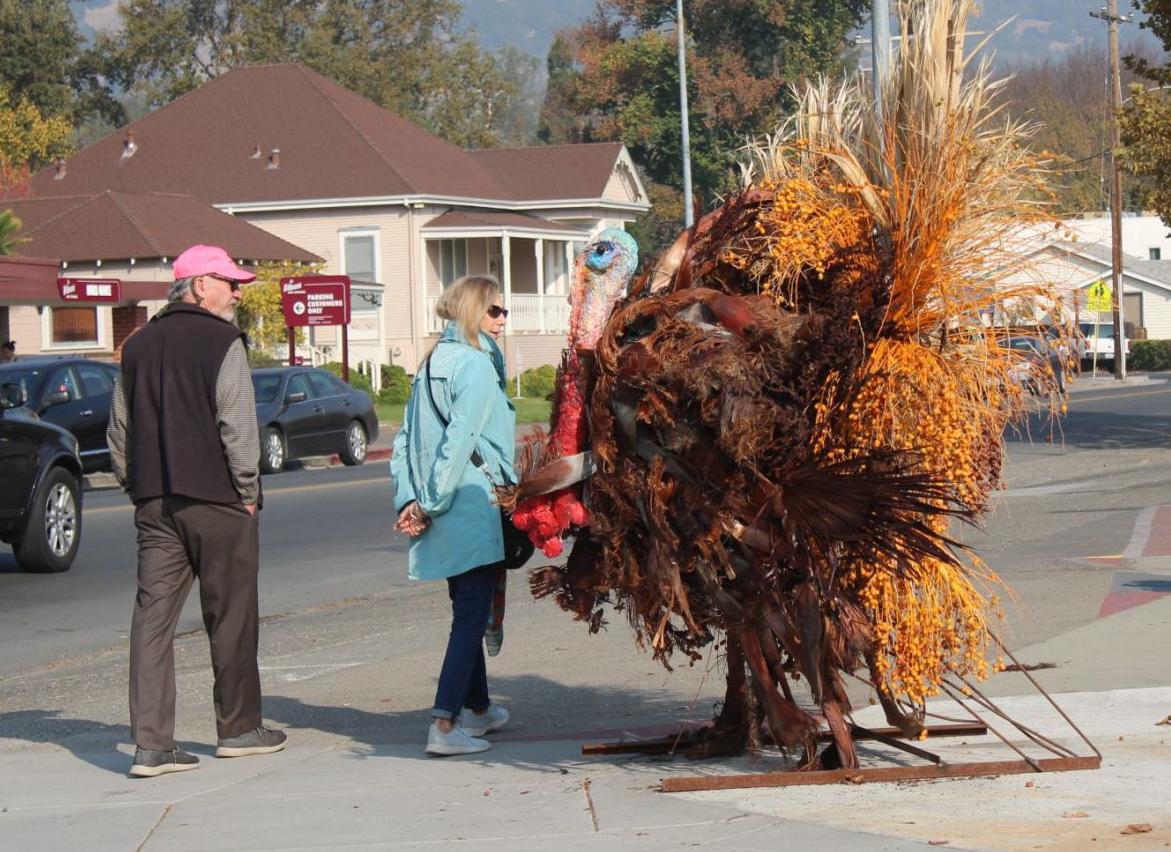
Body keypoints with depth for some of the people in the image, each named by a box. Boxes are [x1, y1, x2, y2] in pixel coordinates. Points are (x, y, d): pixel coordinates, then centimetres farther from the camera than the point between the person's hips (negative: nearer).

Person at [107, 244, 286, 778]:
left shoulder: (139, 345, 12)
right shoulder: (222, 342, -8)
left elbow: (119, 430, 15)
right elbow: (238, 427, -13)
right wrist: (247, 493, -5)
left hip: (154, 503, 5)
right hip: (215, 500, -5)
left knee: (152, 615, 0)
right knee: (231, 616, 7)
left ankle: (151, 743, -6)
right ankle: (239, 728, 17)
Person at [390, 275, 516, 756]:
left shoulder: (433, 363, 14)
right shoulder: (477, 364, -11)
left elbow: (406, 439, 11)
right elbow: (461, 438, -19)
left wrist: (409, 500, 4)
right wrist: (433, 502, -15)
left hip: (442, 514, 9)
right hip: (473, 508, -9)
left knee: (467, 611, 21)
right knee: (472, 615, -7)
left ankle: (477, 708, 34)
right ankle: (445, 725, -14)